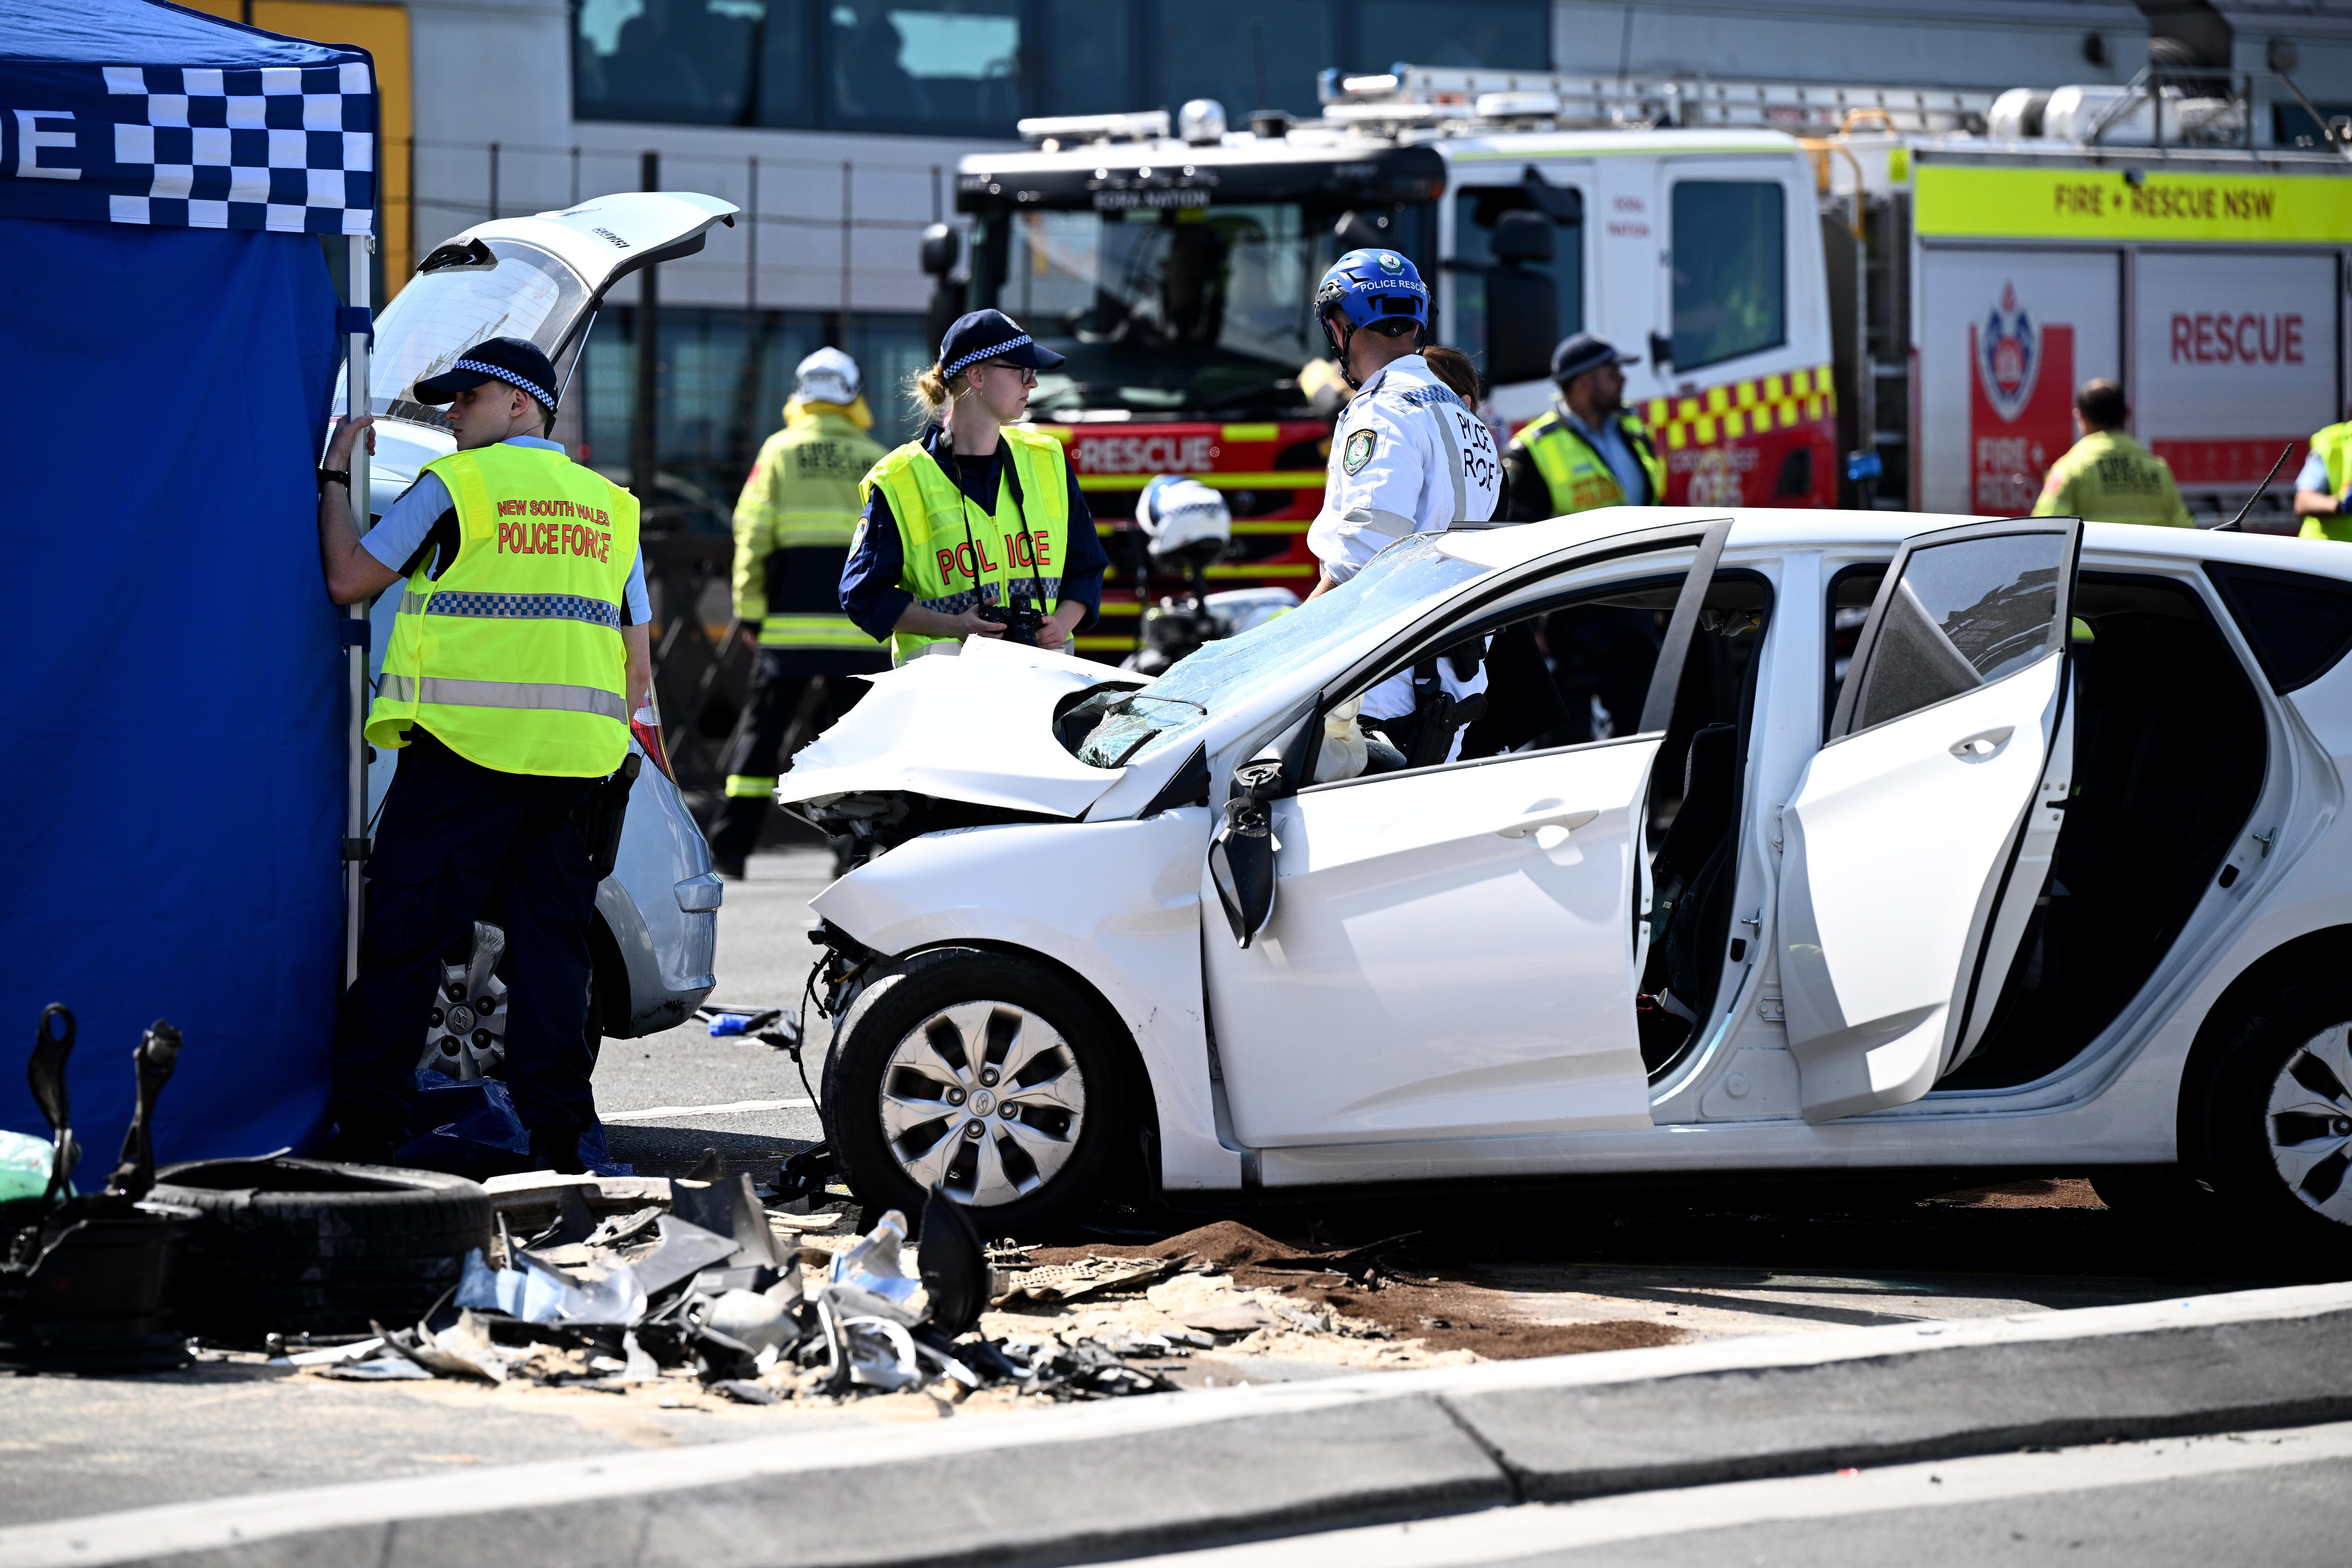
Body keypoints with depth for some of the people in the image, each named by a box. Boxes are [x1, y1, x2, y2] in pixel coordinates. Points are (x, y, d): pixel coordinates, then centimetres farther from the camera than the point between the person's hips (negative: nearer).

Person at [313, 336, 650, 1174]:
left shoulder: (455, 486, -1)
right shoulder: (608, 507, 17)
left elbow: (348, 579, 1)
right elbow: (638, 670, 17)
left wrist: (336, 476, 12)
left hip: (463, 750, -5)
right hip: (573, 760, 5)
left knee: (406, 935, 1)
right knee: (551, 939, 8)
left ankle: (367, 1120, 2)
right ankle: (556, 1128, 5)